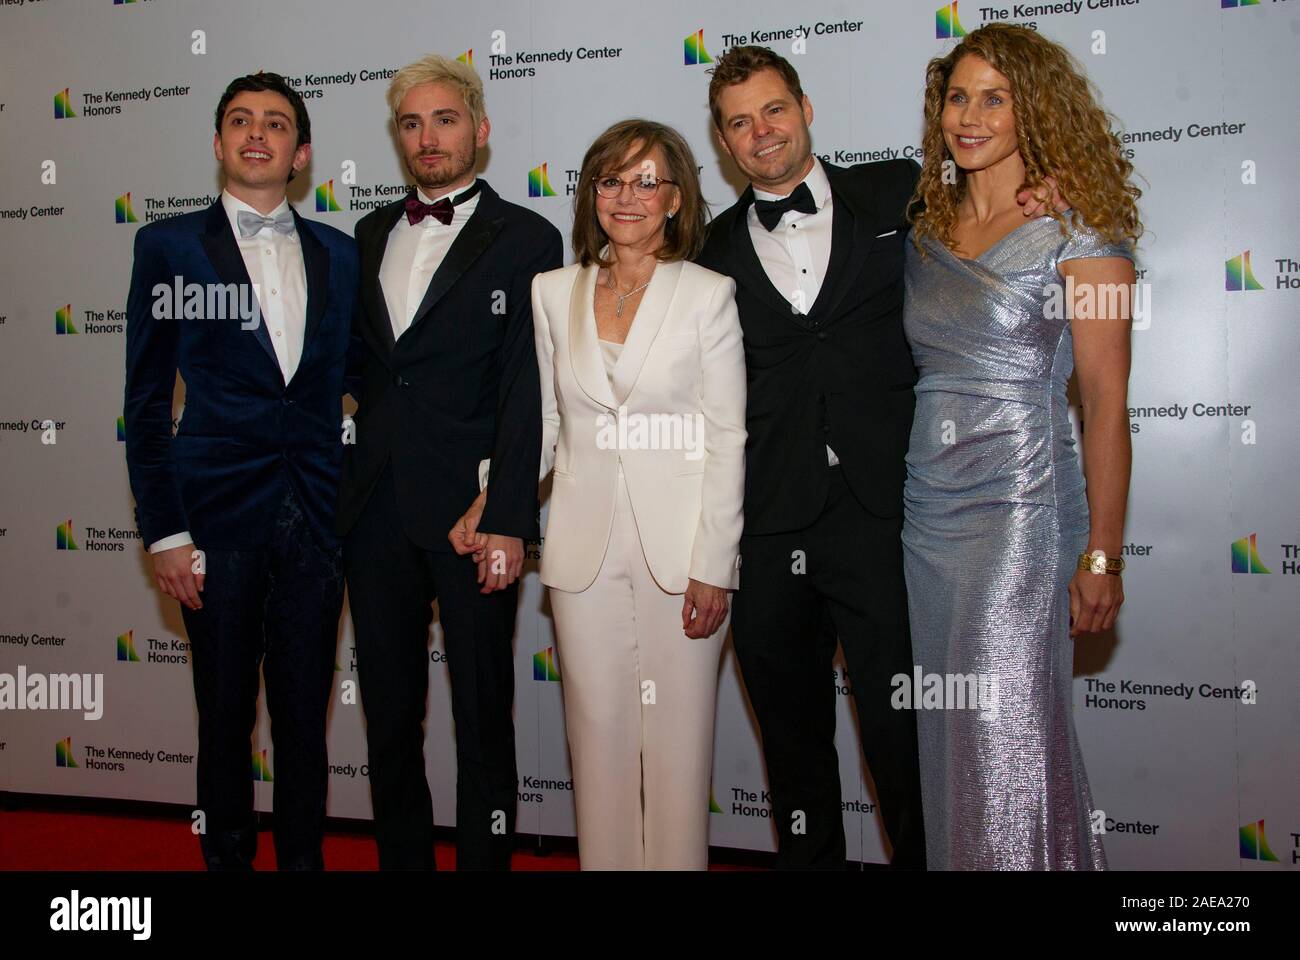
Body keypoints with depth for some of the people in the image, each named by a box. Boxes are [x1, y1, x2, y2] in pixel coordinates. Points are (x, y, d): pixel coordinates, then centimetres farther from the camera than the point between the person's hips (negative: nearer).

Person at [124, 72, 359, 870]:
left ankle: (304, 857, 27)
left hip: (318, 522, 2)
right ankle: (229, 858, 27)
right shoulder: (169, 245, 2)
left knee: (305, 717, 11)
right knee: (226, 719, 9)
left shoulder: (339, 254, 9)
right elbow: (147, 398, 0)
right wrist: (163, 531, -6)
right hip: (219, 518, -2)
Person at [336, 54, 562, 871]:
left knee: (482, 716, 5)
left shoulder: (526, 239, -2)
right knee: (389, 712, 14)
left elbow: (527, 394, -9)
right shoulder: (373, 235, 15)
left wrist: (509, 520, -15)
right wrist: (344, 488, 5)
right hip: (376, 511, 5)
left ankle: (484, 857, 20)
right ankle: (402, 857, 30)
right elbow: (363, 361, 15)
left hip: (469, 512, -5)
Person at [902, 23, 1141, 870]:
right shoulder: (927, 231, 12)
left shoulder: (1078, 228, -4)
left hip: (1020, 509, -6)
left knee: (1006, 735, -3)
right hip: (927, 508, 6)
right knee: (949, 736, 12)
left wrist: (1102, 554, -11)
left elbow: (1106, 401, -8)